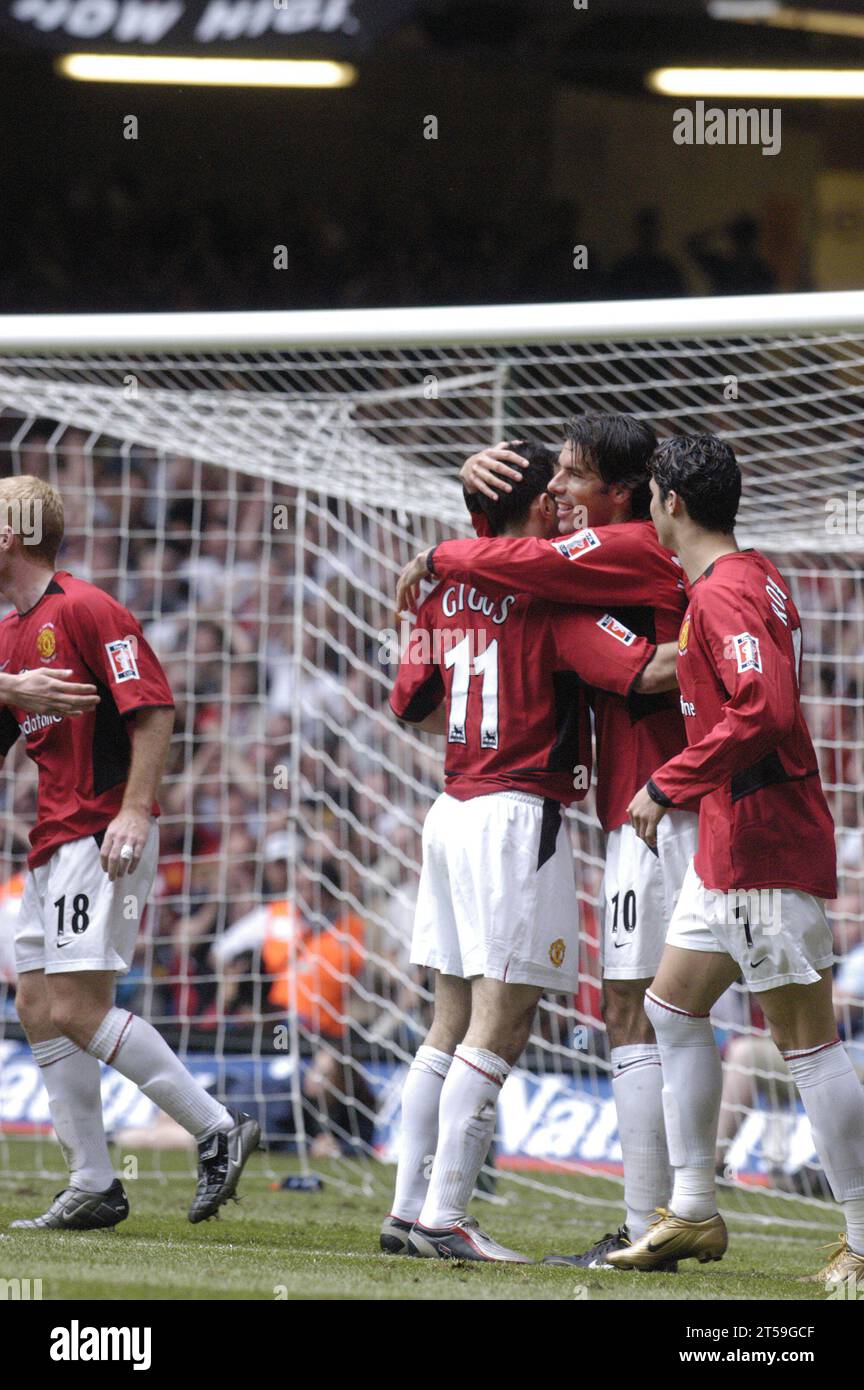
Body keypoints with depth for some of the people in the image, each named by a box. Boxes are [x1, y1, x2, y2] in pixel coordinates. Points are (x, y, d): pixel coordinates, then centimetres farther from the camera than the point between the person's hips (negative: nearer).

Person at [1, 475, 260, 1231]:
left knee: (78, 1008, -16)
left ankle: (217, 1128, -10)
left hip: (104, 834, -10)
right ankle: (92, 1185, 8)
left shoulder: (84, 610, -10)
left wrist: (135, 809, -22)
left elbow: (154, 709, -16)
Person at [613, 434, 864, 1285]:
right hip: (731, 844, 11)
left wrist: (670, 785, -23)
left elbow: (765, 711, -28)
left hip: (767, 849, -11)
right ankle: (693, 1213, 18)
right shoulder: (755, 579, 15)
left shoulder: (725, 594, -16)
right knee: (673, 1007, 15)